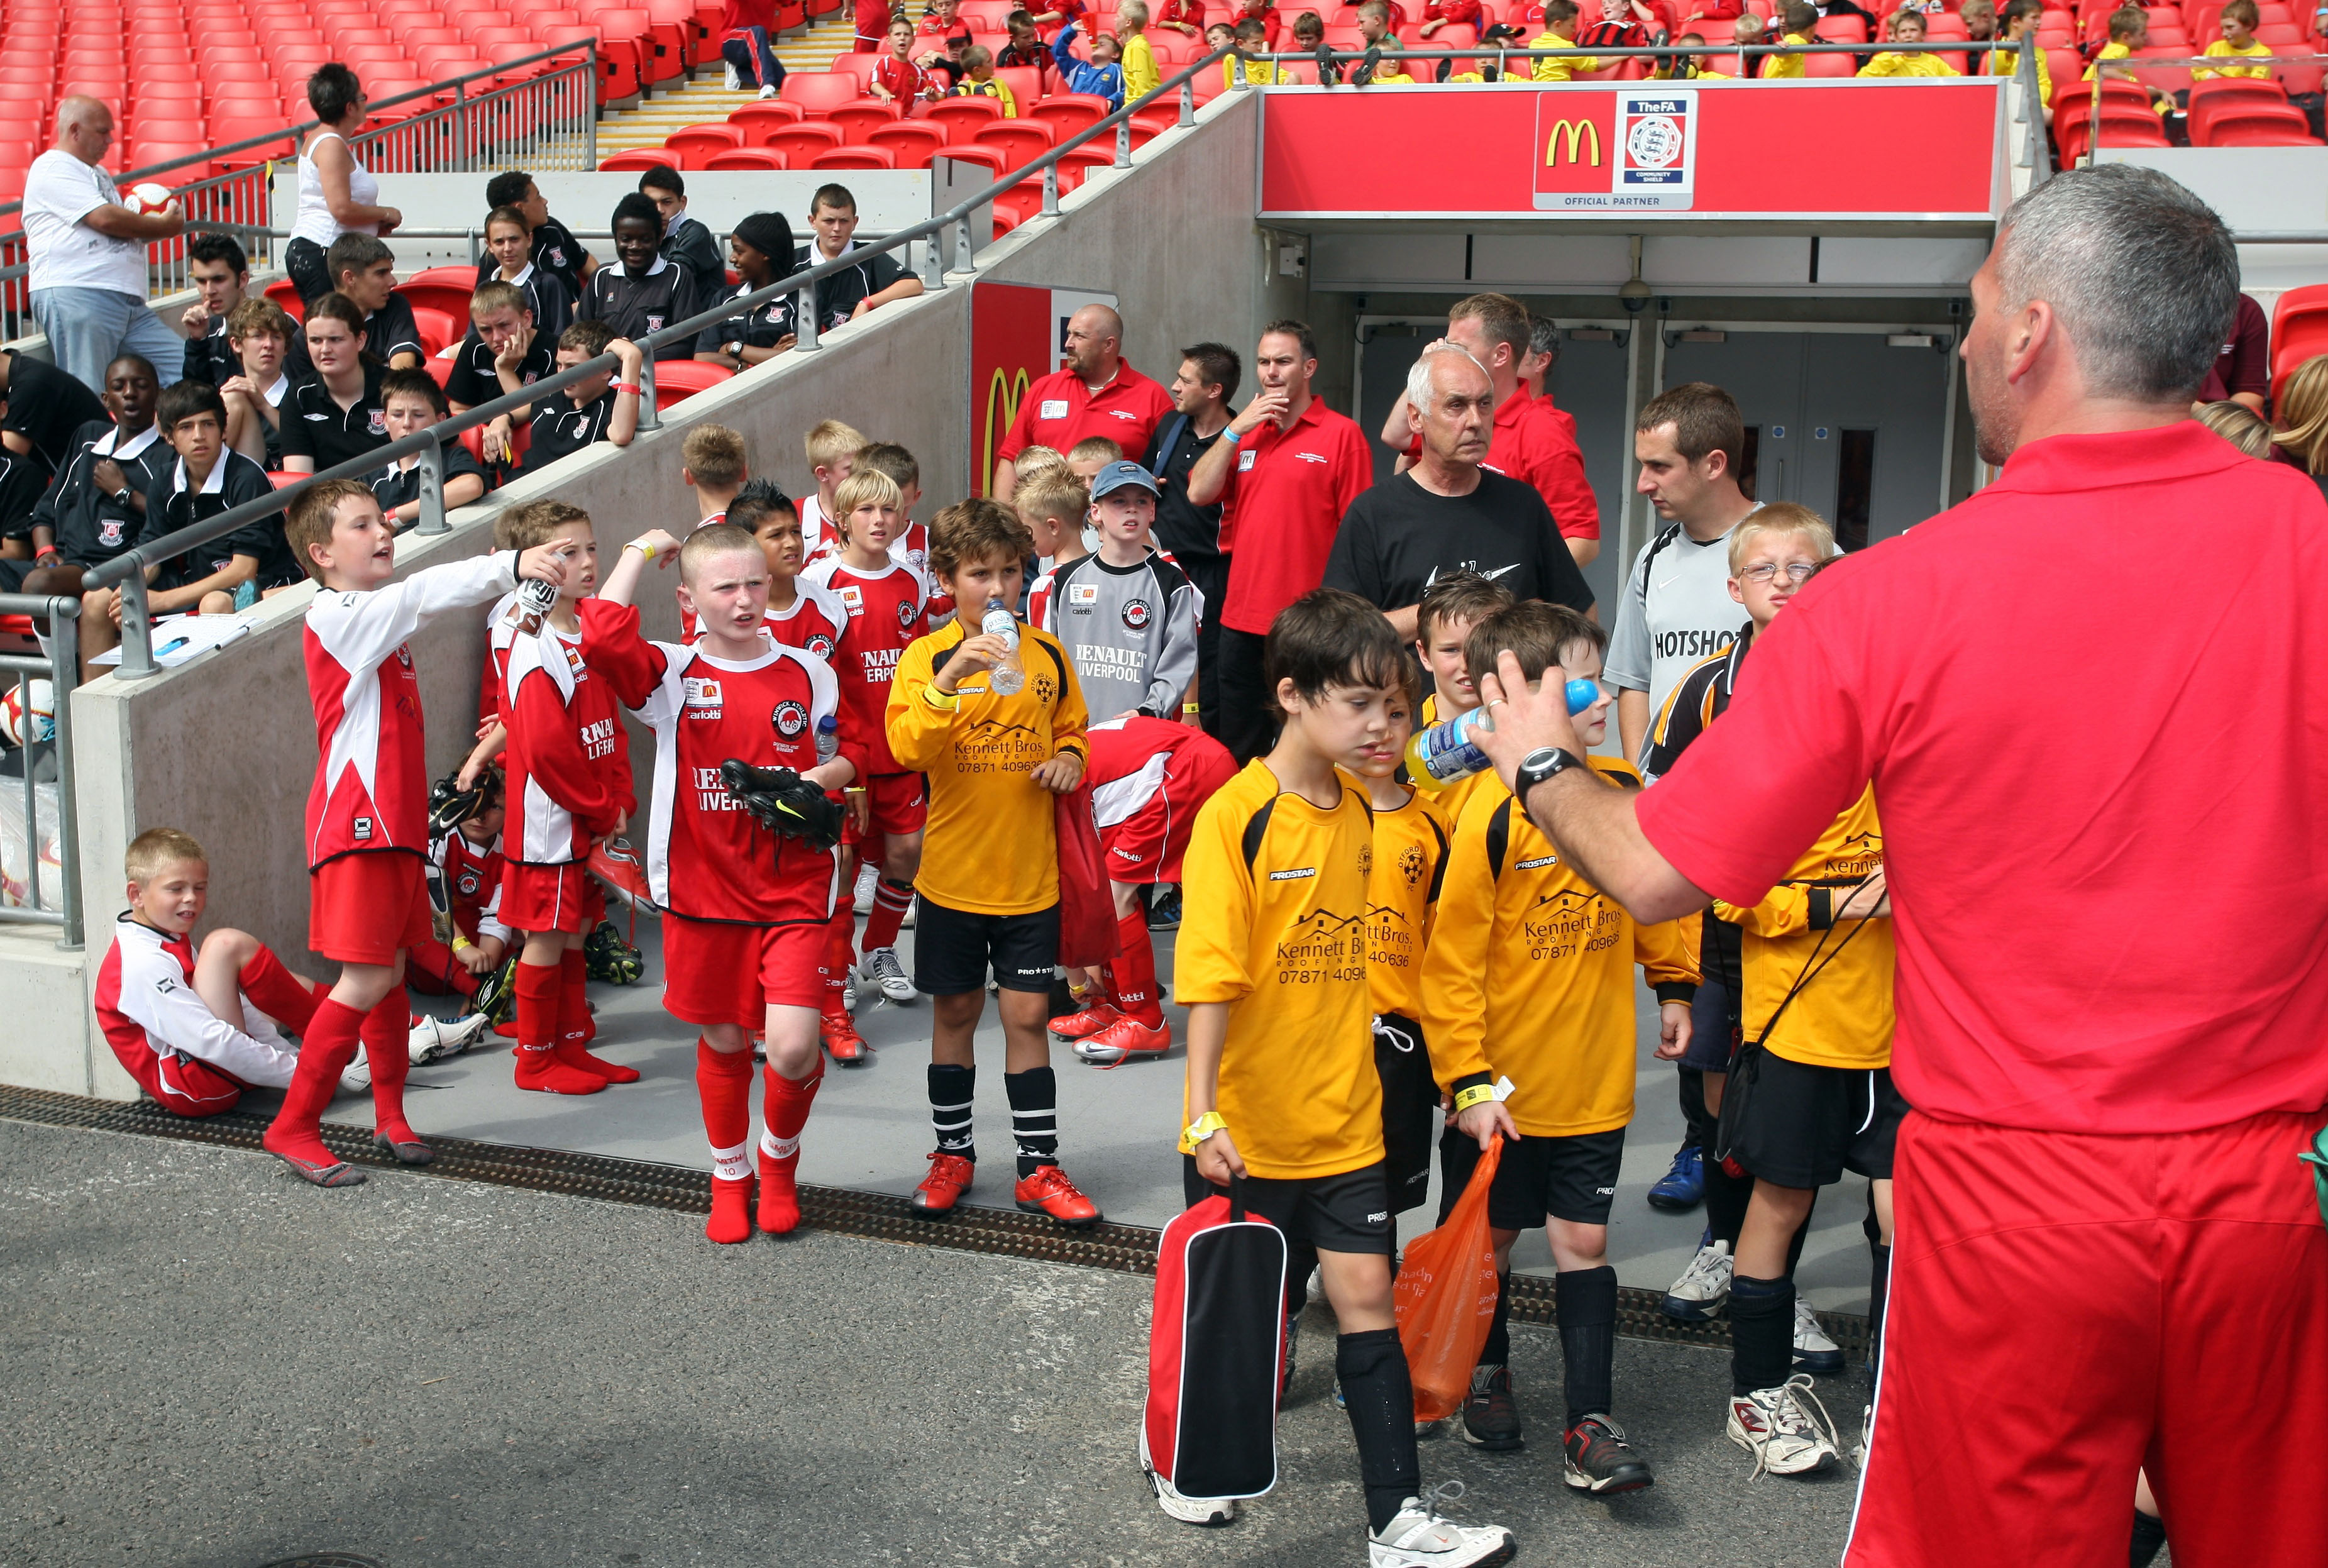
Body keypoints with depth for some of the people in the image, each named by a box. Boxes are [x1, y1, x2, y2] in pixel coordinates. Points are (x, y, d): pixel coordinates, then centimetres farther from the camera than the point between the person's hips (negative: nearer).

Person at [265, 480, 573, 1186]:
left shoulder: (380, 620, 19)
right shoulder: (335, 615, -12)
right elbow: (424, 594, -25)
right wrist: (511, 566, -35)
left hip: (396, 821, 9)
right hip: (357, 822, -9)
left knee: (391, 971, 13)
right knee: (367, 980, -9)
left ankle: (391, 1116, 24)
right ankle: (292, 1128, 2)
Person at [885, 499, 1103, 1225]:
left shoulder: (1048, 655, 4)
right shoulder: (926, 656, -6)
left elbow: (1071, 727, 18)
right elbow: (906, 746, -21)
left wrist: (1069, 758, -4)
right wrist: (949, 680, -35)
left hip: (1030, 878, 2)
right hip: (952, 876, -1)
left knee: (1027, 1016, 6)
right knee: (955, 1013, 11)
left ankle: (1039, 1168, 15)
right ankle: (953, 1153, 26)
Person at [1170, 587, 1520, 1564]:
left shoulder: (1367, 812, 3)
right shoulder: (1236, 815, -15)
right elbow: (1210, 975, -17)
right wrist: (1203, 1113, -20)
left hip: (1344, 1117, 5)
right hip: (1247, 1122, -4)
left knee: (1367, 1295, 4)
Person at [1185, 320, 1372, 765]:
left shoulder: (1342, 434, -5)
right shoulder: (1245, 434, 14)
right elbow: (1200, 493, 2)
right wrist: (1237, 429, -4)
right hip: (1241, 616, 6)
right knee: (1238, 749, 14)